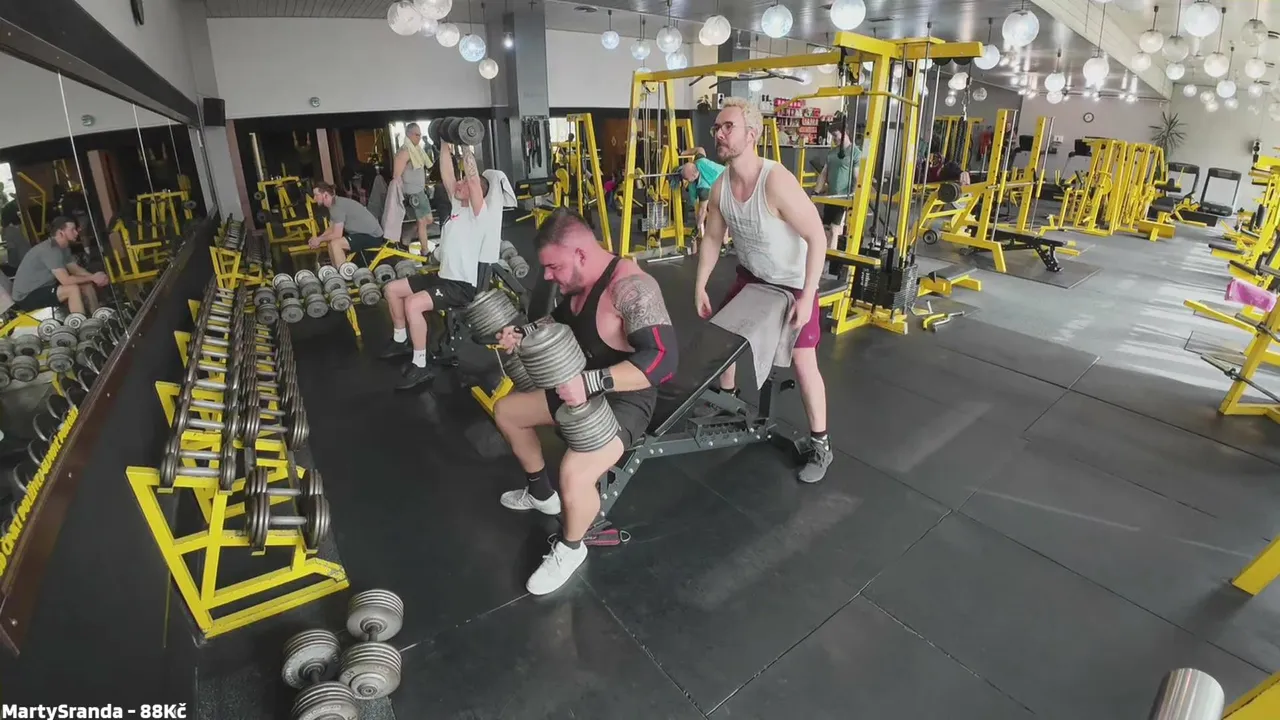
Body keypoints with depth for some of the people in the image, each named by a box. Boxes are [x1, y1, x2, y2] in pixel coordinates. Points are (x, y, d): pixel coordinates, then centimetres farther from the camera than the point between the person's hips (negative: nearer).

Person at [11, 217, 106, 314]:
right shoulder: (50, 250, -25)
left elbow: (76, 270, 6)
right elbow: (66, 280, -30)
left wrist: (94, 277, -13)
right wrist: (92, 278, -19)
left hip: (44, 288, 10)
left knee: (87, 285, 1)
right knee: (73, 289, -28)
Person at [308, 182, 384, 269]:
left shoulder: (337, 206, -20)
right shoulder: (334, 204, 10)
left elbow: (337, 235, -20)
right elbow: (331, 229, 17)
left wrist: (319, 239, -5)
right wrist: (317, 239, 3)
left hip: (373, 236, -10)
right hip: (364, 233, 10)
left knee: (335, 244, -21)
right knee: (332, 241, 15)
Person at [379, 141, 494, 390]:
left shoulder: (478, 214, -13)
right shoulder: (457, 205, 13)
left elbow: (474, 180, -26)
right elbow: (446, 175, 14)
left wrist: (465, 146, -25)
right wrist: (446, 144, 12)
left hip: (463, 285, -10)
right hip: (443, 276, 10)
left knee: (413, 303, -31)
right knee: (392, 289, 15)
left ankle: (420, 366, -21)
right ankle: (401, 340, 28)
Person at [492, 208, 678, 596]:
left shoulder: (630, 286, -30)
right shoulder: (578, 281, -2)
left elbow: (663, 358, -38)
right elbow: (559, 320, 18)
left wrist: (589, 382, -41)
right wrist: (523, 334, -1)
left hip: (624, 401, -9)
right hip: (582, 387, 10)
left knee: (574, 474, -32)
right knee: (505, 411, 18)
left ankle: (570, 549, 2)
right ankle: (541, 493, 37)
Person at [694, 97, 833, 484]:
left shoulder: (777, 181, -32)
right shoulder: (720, 187, -10)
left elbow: (817, 237, -29)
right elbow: (712, 238, 5)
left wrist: (807, 296, -30)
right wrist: (700, 285, 3)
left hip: (793, 282, -7)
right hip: (751, 276, 7)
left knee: (803, 361, -9)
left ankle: (820, 445, 9)